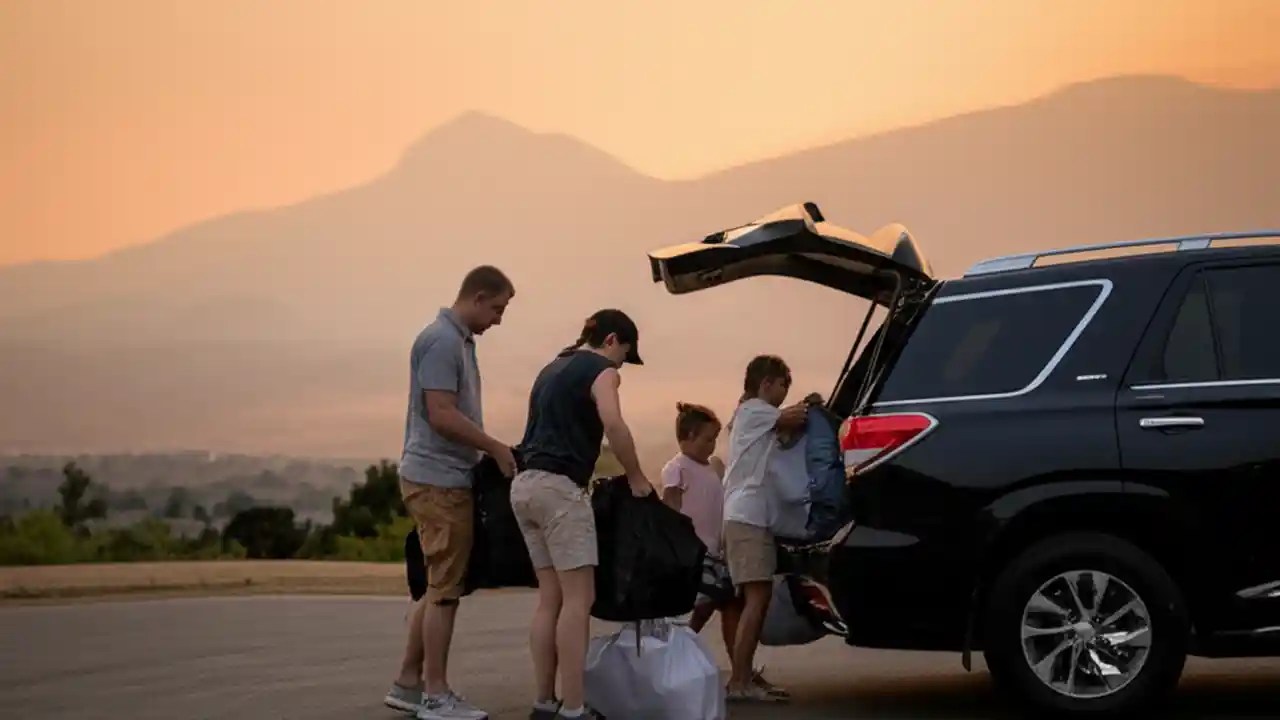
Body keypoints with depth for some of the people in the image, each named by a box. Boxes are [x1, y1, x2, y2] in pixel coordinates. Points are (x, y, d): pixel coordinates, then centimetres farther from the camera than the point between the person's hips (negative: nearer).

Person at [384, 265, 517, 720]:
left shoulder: (459, 340, 16)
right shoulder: (442, 341, -15)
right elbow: (442, 415, -21)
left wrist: (489, 452, 12)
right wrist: (496, 449, -14)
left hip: (447, 477, 10)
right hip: (437, 479, -10)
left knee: (439, 586, 13)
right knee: (445, 588, -6)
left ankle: (408, 683, 19)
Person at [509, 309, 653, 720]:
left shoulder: (552, 369, 24)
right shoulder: (601, 371, -2)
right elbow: (612, 424, -19)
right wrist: (636, 479, -10)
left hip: (527, 485, 9)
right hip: (559, 486, -9)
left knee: (551, 598, 9)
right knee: (578, 597, -9)